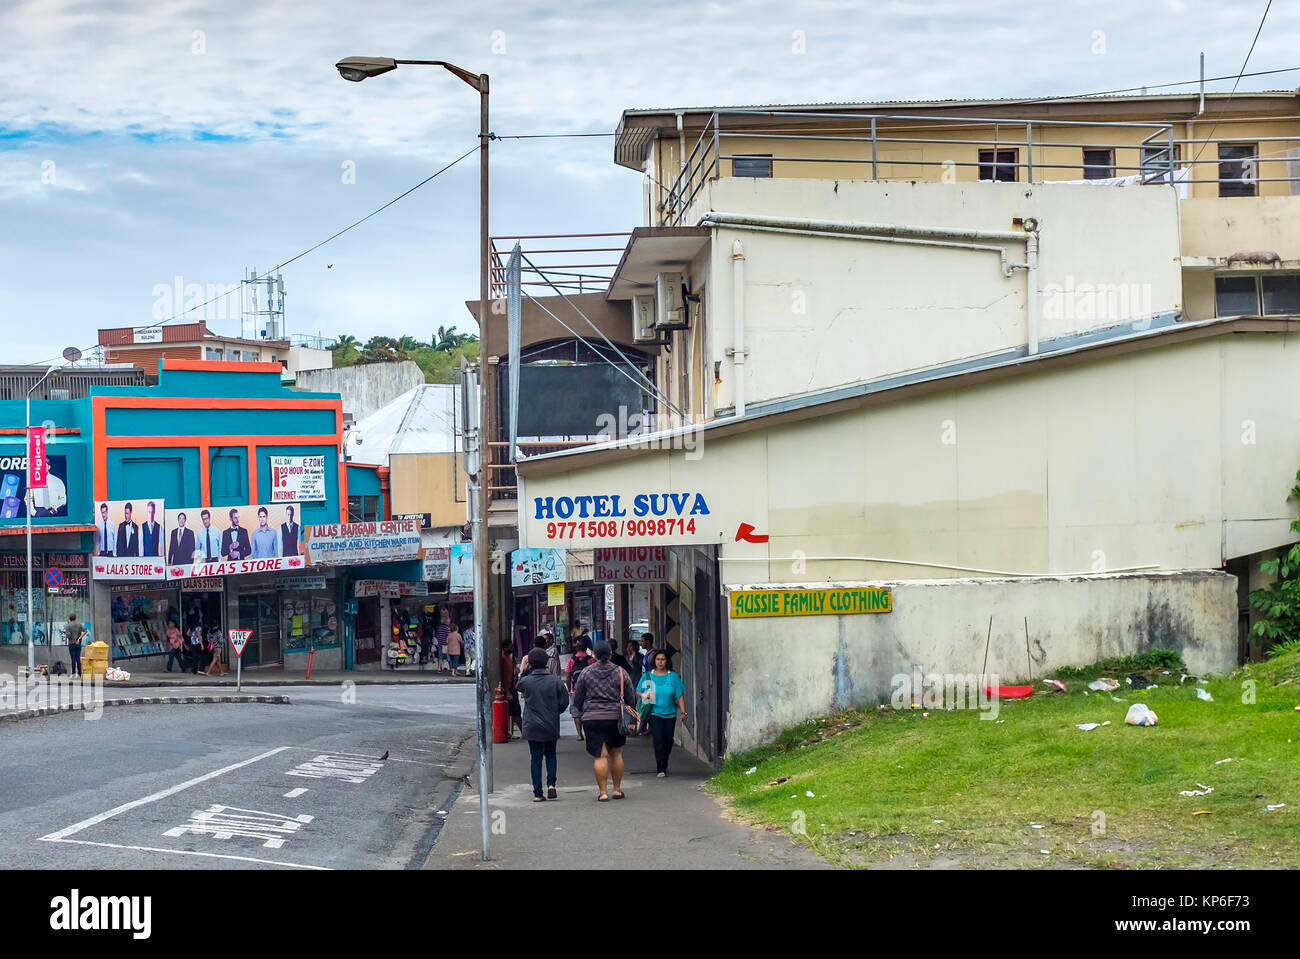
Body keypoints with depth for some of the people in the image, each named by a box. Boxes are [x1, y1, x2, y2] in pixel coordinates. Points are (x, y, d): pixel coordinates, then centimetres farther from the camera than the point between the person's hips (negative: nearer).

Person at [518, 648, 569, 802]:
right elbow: (564, 702, -3)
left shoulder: (526, 681, -9)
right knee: (550, 755, 20)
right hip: (551, 726, 1)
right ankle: (551, 784, 2)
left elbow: (518, 687, 16)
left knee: (536, 759, 5)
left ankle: (538, 794, 3)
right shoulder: (555, 681, -7)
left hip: (532, 727, -1)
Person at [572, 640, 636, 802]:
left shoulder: (585, 672, 0)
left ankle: (603, 792, -5)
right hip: (616, 718, 1)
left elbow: (577, 699, 5)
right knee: (616, 753, 14)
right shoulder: (621, 672, 1)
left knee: (600, 756, -2)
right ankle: (617, 790, 19)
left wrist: (585, 712, 23)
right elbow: (631, 699, 5)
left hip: (592, 720, -1)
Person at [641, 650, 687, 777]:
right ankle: (660, 769, -8)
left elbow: (680, 695, 2)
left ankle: (663, 764, 29)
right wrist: (644, 695, -14)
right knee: (658, 739, -12)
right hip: (655, 713, -1)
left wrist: (683, 711, -4)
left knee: (668, 740, 5)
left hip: (670, 713, 1)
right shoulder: (648, 676, 2)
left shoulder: (673, 676, 1)